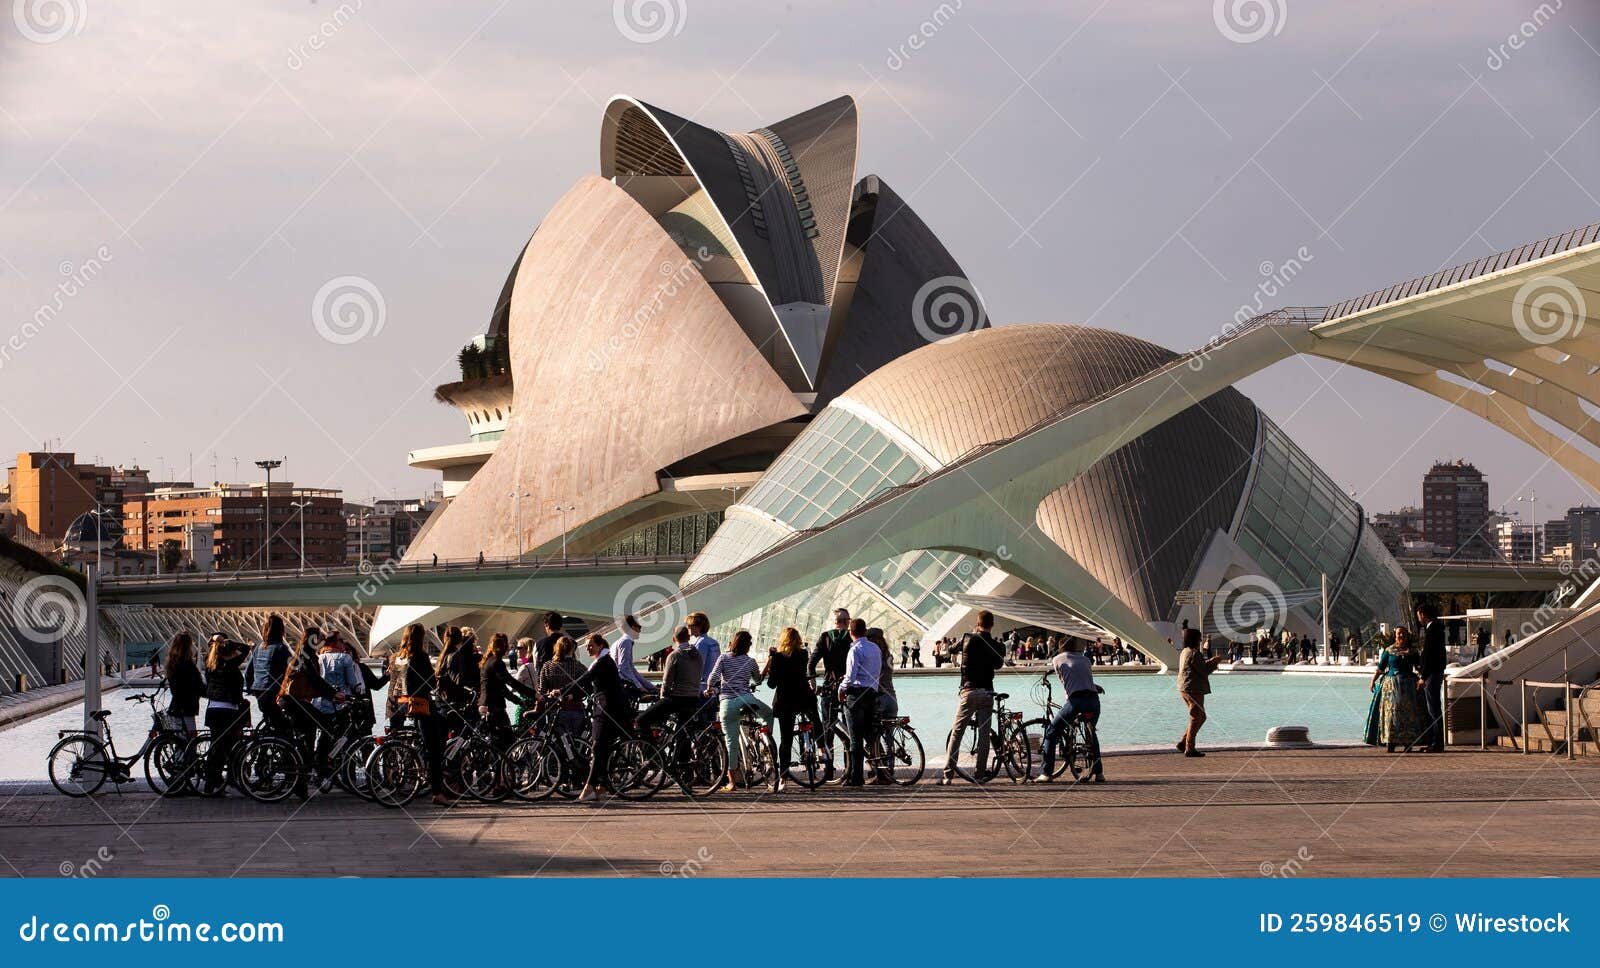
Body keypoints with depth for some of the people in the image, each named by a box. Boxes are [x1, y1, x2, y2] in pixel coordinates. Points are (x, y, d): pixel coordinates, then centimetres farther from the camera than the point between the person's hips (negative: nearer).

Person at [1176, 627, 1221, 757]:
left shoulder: (1184, 652, 15)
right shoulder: (1195, 654, -16)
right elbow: (1204, 671, -15)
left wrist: (1210, 661, 19)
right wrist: (1215, 662, -1)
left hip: (1184, 688, 10)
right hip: (1194, 689, -10)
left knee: (1201, 717, 16)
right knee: (1196, 719, -3)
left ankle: (1183, 743, 13)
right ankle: (1189, 749, -1)